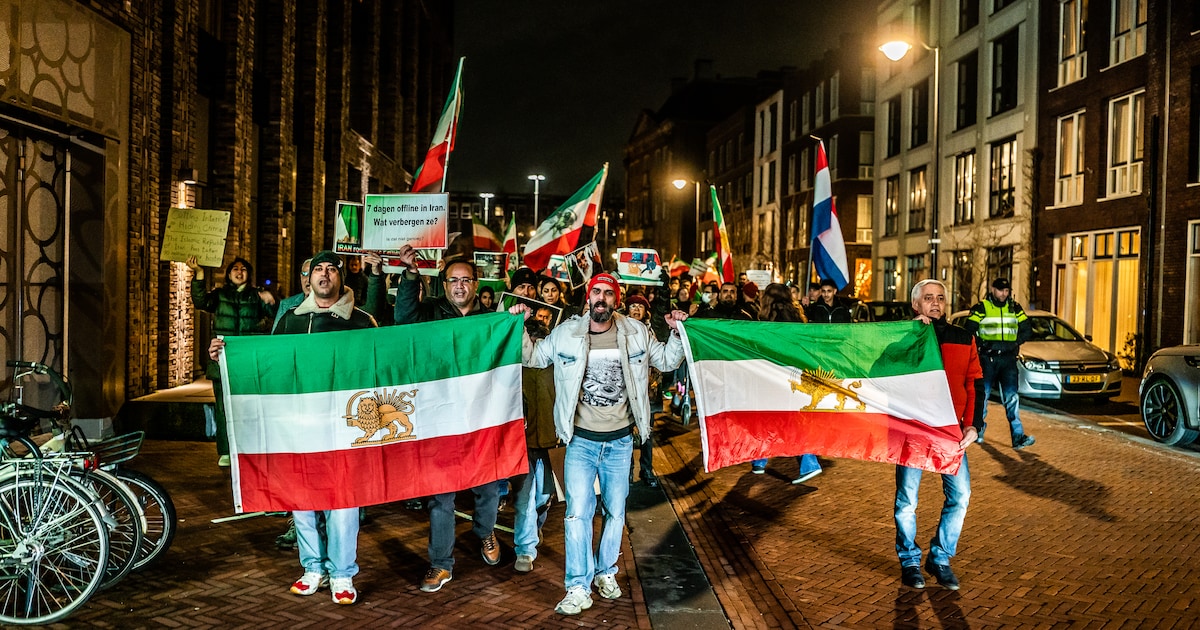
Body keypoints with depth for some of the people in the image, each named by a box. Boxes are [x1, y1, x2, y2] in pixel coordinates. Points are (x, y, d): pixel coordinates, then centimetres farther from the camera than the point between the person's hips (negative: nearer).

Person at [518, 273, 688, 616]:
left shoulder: (636, 332, -2)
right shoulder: (565, 333, -5)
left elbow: (666, 361, 9)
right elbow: (532, 358, 7)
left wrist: (677, 333, -6)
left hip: (620, 440, 2)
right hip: (581, 440, -1)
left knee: (616, 511, 15)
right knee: (578, 512, -6)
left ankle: (606, 572, 35)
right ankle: (578, 588, 6)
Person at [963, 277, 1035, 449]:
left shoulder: (1015, 308, 10)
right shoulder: (981, 308, -1)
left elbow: (1027, 329, 13)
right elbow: (968, 329, -5)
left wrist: (1016, 343, 0)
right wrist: (981, 344, -13)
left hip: (1008, 358, 2)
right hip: (987, 358, -2)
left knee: (1011, 396, -6)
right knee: (982, 393, 6)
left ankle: (1018, 436, -9)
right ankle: (979, 429, 24)